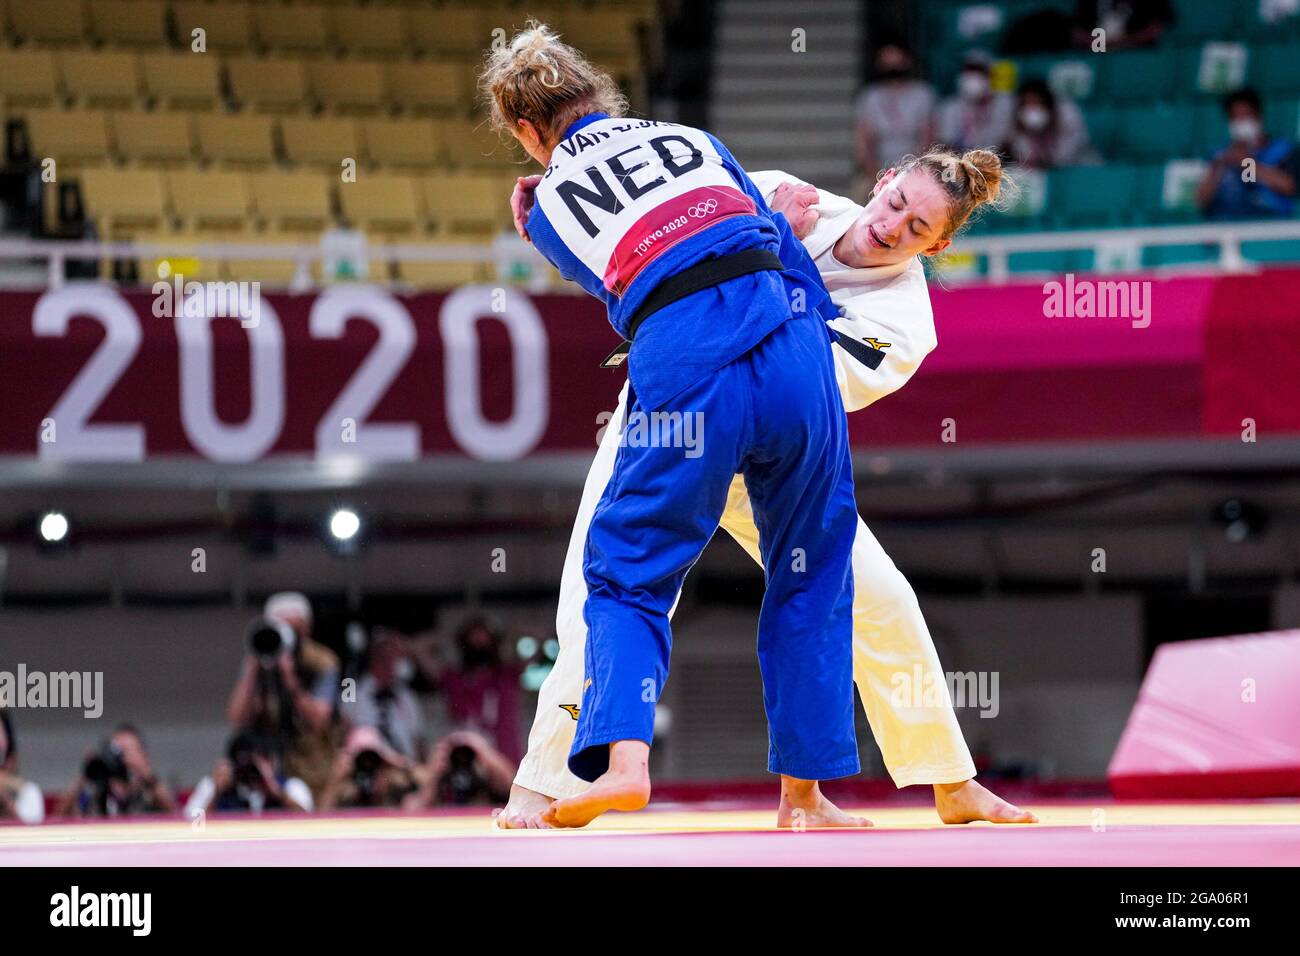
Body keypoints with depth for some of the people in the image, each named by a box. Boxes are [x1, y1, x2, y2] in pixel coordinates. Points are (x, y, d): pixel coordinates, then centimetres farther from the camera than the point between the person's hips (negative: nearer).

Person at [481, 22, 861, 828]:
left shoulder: (550, 204, 15)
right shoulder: (692, 140, 22)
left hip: (685, 372, -2)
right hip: (795, 347, 2)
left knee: (629, 577, 10)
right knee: (811, 574, 17)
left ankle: (622, 758, -13)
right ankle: (804, 791, 17)